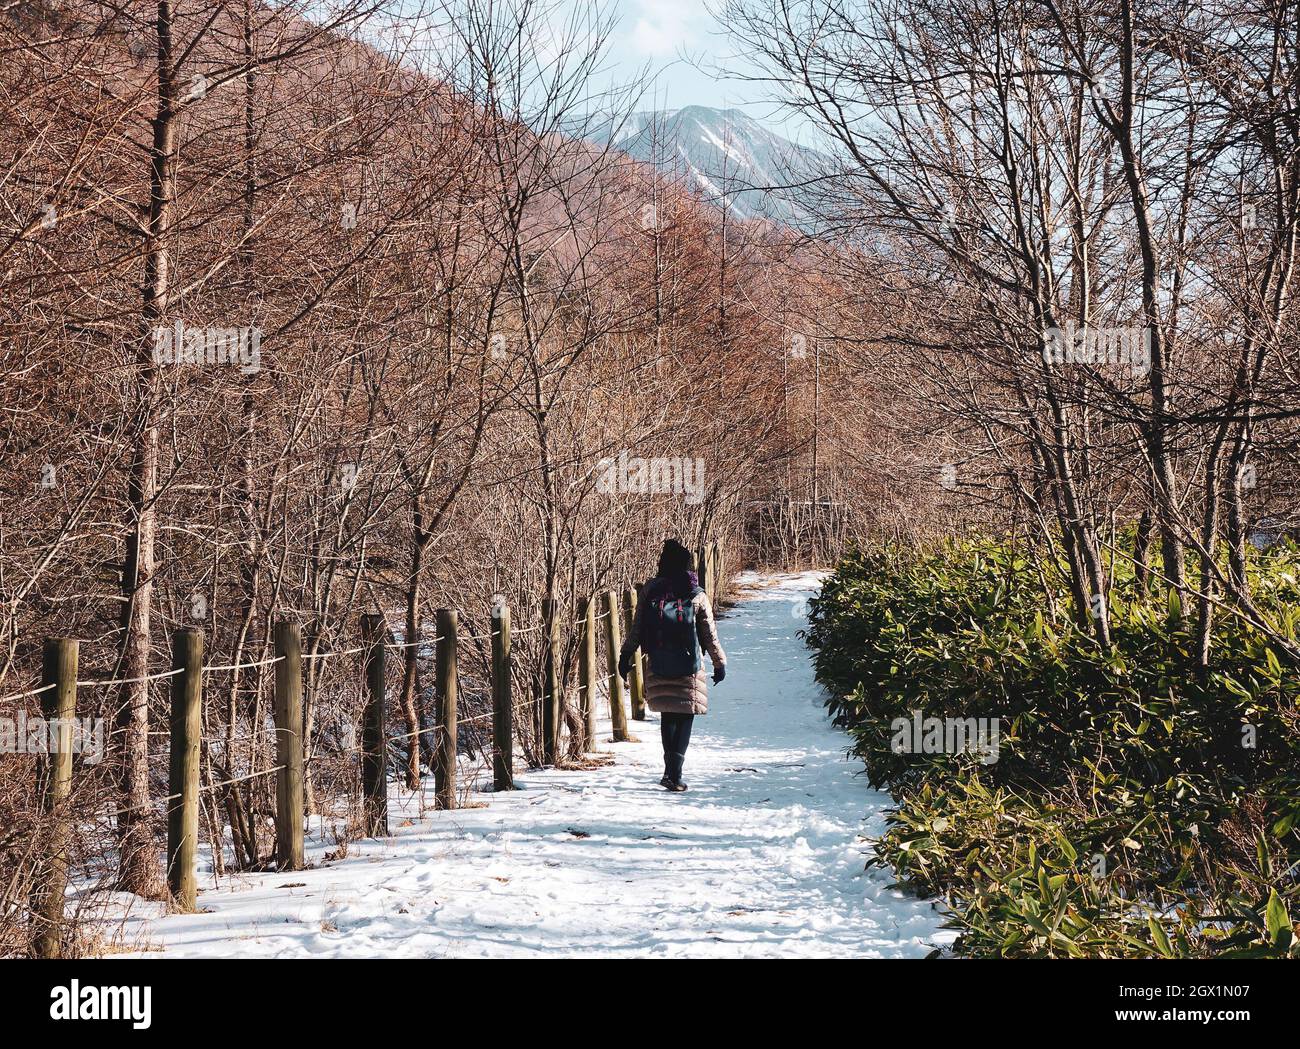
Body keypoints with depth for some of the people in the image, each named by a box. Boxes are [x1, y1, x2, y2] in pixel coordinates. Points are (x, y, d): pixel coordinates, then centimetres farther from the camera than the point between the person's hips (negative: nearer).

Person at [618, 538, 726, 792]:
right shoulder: (697, 597, -5)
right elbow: (710, 635, 0)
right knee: (685, 717, 6)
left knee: (668, 716, 17)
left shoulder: (650, 591, -2)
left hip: (658, 667, 2)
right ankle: (675, 773, -5)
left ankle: (671, 769, 13)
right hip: (689, 668, -2)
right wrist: (719, 663, 11)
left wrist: (625, 656, 10)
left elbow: (636, 628, 0)